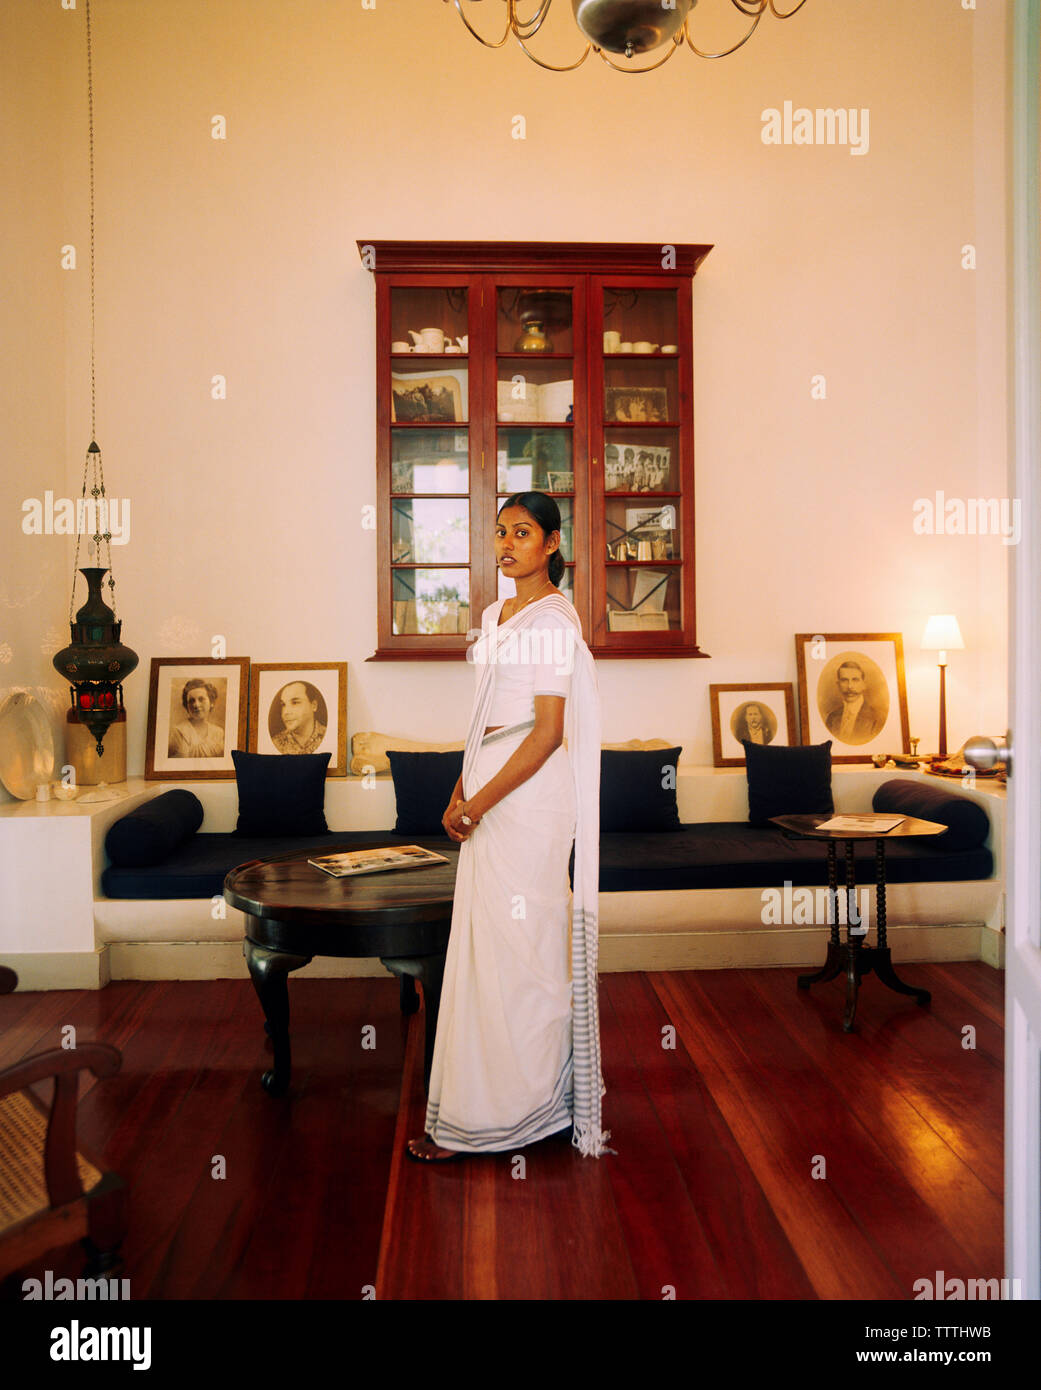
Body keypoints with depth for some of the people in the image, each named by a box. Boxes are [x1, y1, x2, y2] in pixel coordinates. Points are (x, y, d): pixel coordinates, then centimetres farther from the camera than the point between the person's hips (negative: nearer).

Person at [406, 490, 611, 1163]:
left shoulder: (553, 619, -11)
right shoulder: (497, 615, 15)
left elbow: (548, 733, -17)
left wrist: (477, 805, -16)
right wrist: (461, 794, 10)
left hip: (530, 792, -9)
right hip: (490, 793, 9)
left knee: (517, 948, -1)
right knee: (483, 945, 13)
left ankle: (493, 1113, 11)